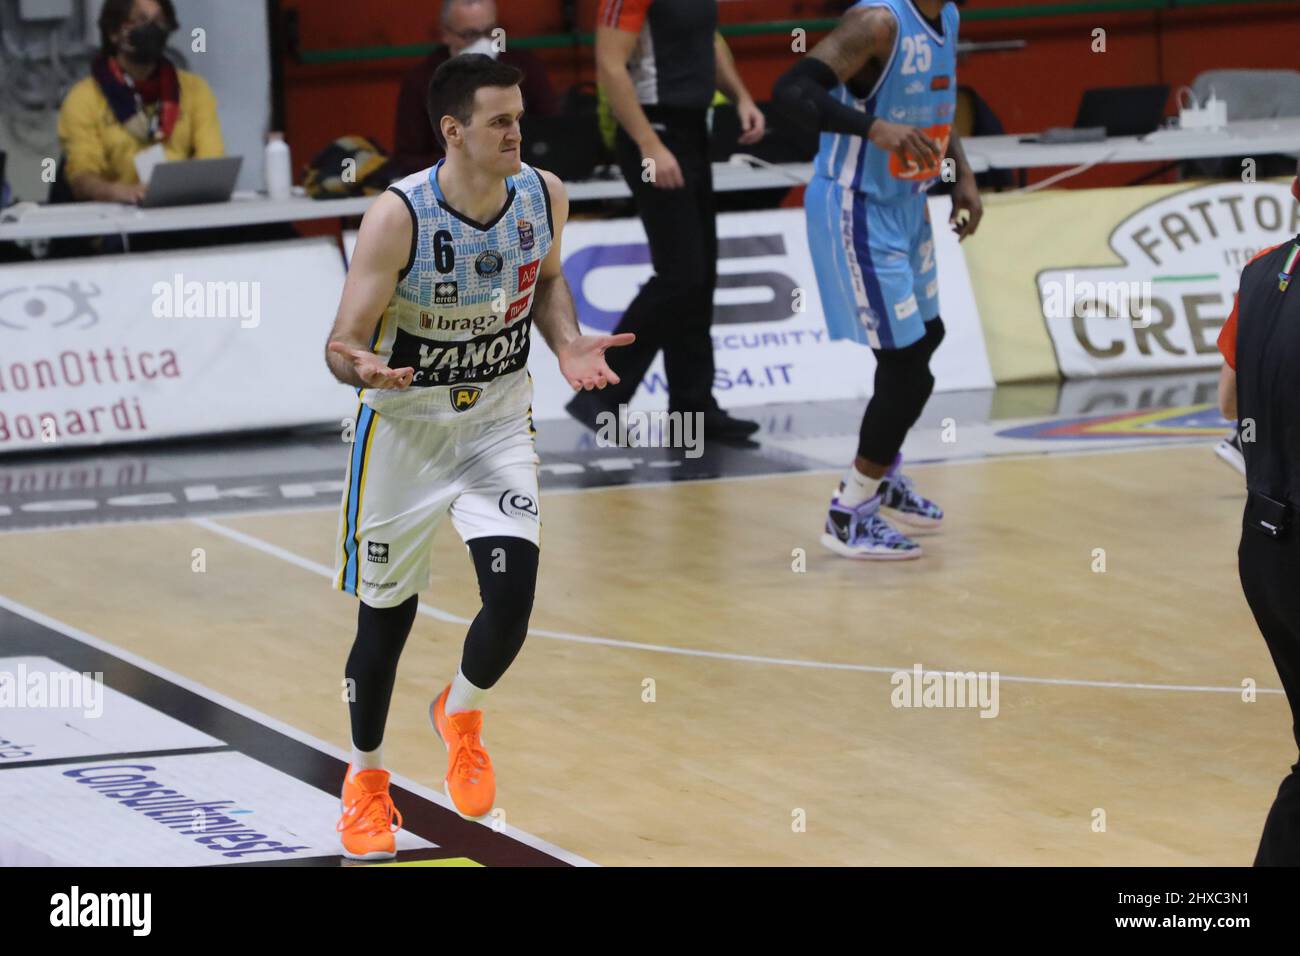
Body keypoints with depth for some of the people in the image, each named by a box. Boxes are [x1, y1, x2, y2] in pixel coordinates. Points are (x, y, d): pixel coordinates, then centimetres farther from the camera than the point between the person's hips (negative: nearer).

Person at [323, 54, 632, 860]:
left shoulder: (545, 197, -11)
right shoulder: (399, 217, -25)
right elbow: (345, 343, -20)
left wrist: (568, 344, -6)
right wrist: (365, 369, -43)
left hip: (498, 419, 3)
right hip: (406, 423, -3)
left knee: (513, 598, -13)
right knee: (387, 613, 9)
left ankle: (461, 714, 21)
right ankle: (367, 777, 34)